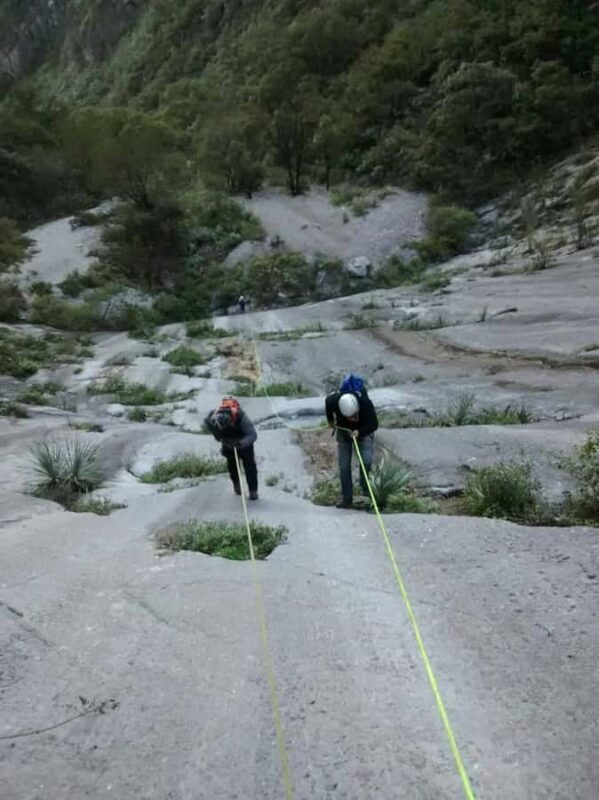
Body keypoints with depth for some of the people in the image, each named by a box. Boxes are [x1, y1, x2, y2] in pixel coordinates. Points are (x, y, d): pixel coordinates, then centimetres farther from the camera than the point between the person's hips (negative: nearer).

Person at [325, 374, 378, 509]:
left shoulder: (365, 402, -38)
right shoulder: (333, 400, -32)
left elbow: (374, 424, -25)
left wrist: (359, 431, -40)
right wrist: (330, 420, 9)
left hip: (364, 431, -2)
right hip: (343, 431, 2)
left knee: (366, 461, -18)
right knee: (344, 466, -1)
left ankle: (366, 489, 7)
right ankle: (346, 498, 10)